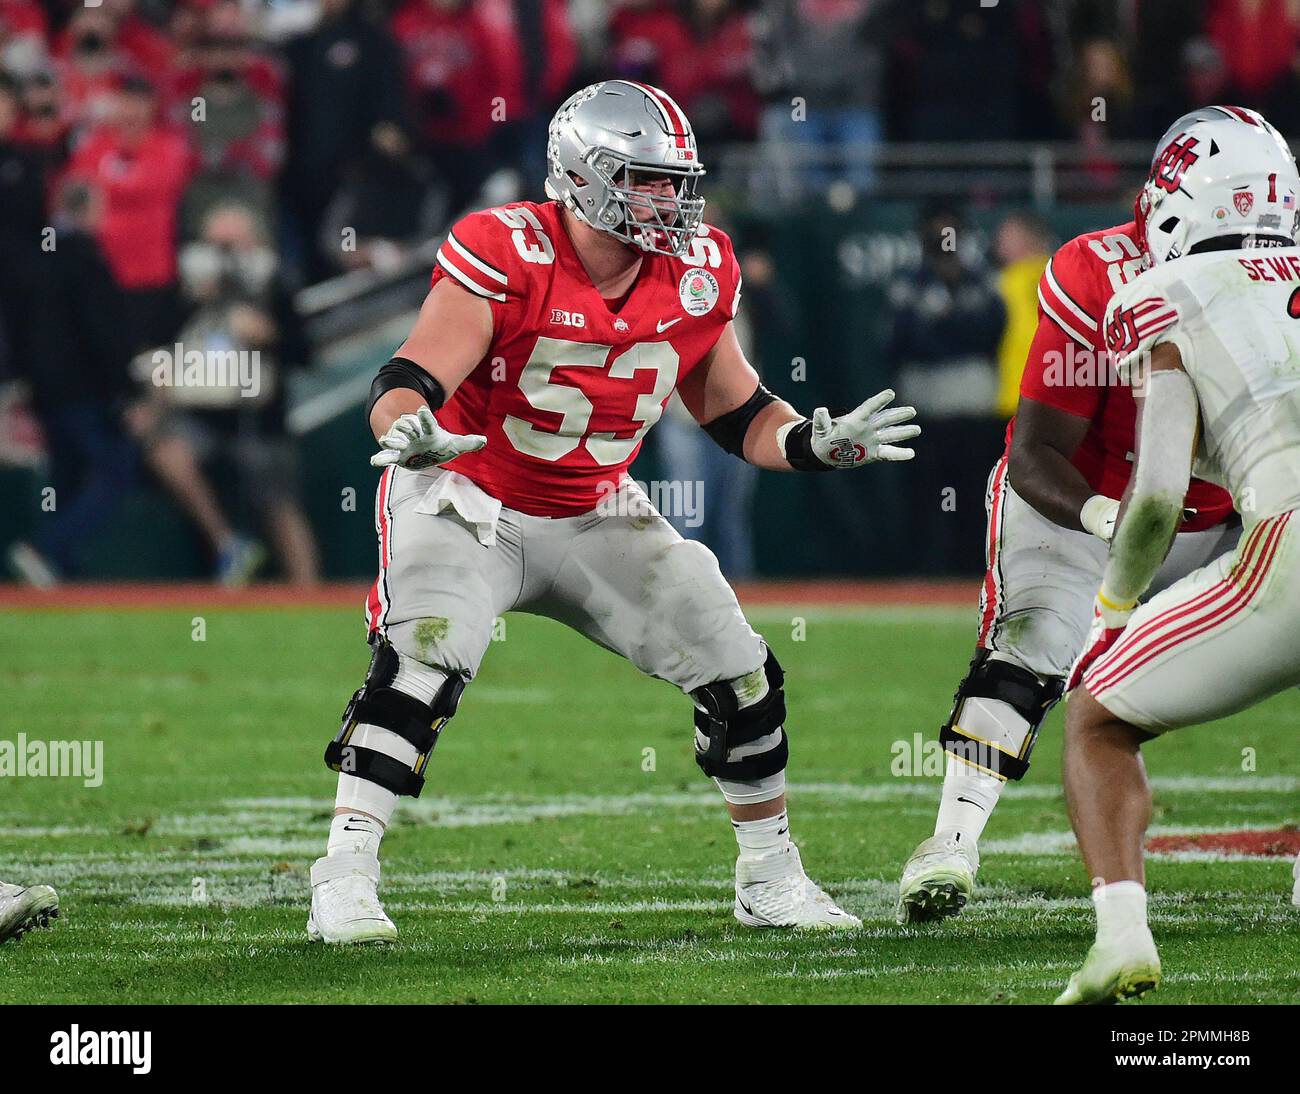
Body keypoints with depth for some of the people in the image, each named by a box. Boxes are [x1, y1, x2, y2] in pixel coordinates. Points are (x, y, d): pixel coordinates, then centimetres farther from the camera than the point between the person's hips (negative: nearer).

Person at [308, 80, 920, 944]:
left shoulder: (697, 275, -8)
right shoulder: (506, 257, -25)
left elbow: (739, 412, 5)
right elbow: (406, 382, -30)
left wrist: (816, 443, -14)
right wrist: (411, 432, -53)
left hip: (594, 516, 5)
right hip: (469, 505, -5)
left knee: (739, 671, 1)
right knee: (423, 660, -30)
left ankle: (772, 880, 21)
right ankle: (343, 882, -27)